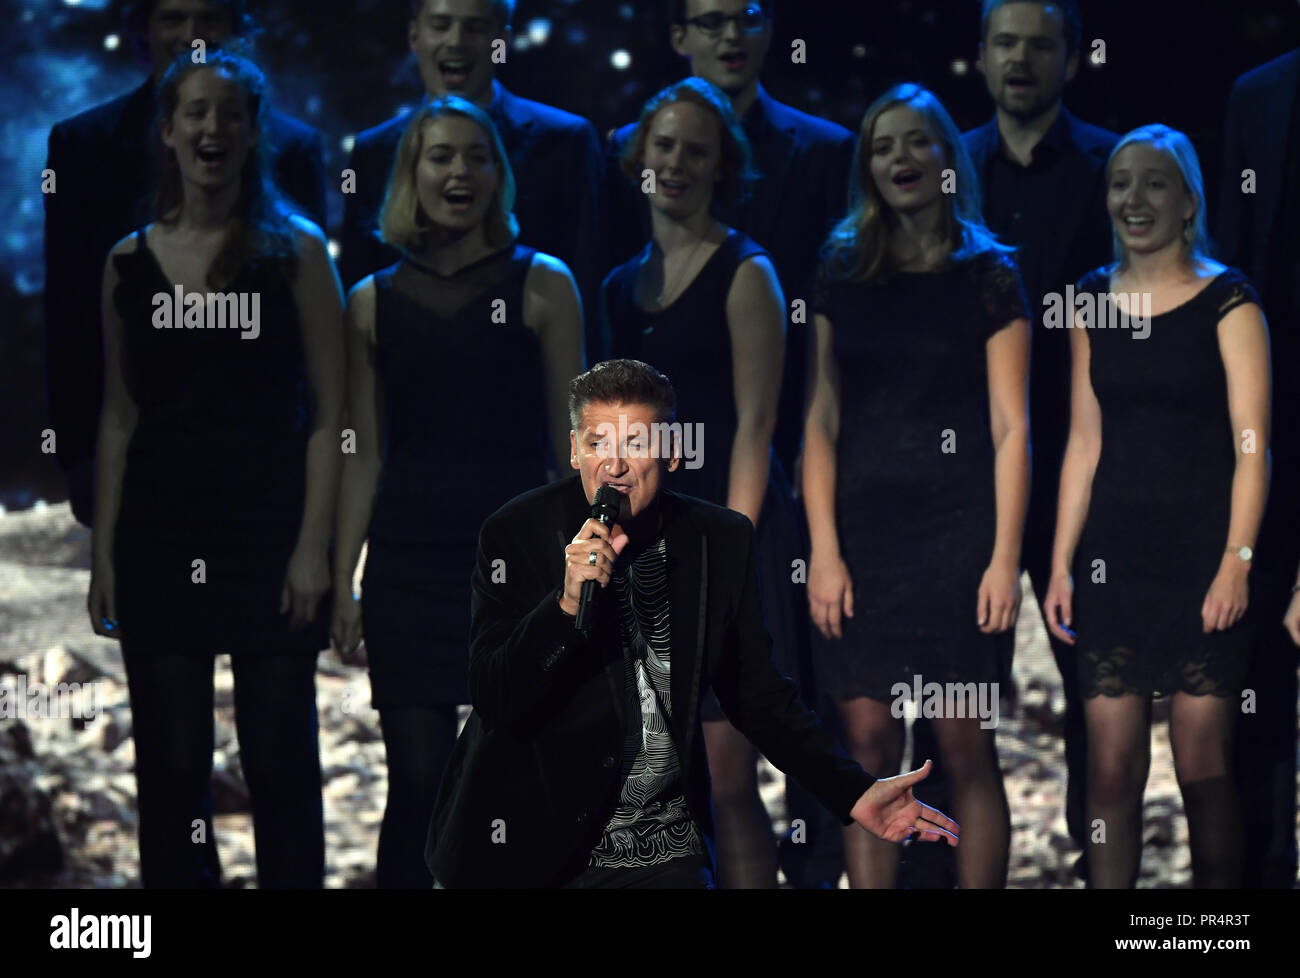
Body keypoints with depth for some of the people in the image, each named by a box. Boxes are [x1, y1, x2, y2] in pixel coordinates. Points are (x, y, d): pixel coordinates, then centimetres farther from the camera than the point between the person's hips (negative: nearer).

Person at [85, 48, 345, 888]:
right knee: (170, 765, 5)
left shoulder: (296, 252, 0)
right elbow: (120, 419, 12)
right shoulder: (130, 262, 8)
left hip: (268, 538, -3)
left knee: (280, 761, 1)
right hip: (159, 544, 3)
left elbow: (328, 416, -2)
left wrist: (314, 547, -10)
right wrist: (103, 555, 7)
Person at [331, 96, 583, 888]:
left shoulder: (542, 286, 3)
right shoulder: (374, 303, 8)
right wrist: (341, 582, 4)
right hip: (410, 556, 1)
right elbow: (364, 457, 10)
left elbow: (570, 444, 2)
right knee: (418, 779, -2)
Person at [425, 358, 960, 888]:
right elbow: (495, 700, -15)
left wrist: (854, 793, -3)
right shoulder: (516, 534, -10)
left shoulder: (723, 541, -2)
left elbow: (757, 695, 7)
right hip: (529, 844, -2)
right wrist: (568, 602, -30)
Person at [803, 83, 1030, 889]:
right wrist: (824, 550, 0)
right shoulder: (845, 279, 11)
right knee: (870, 746, 0)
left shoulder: (987, 277, 4)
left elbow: (1010, 429, 0)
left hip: (955, 534, -2)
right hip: (864, 532, 3)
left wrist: (1005, 558, -7)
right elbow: (822, 423, 10)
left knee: (967, 748, -3)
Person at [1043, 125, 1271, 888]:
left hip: (1199, 558, -4)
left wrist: (1238, 560, -13)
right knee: (1112, 768, 1)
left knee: (1203, 766, -2)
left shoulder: (1225, 301, -2)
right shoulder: (1094, 302, 11)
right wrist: (1062, 562, 9)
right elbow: (1085, 443, 13)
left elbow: (1252, 445, -5)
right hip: (1113, 559, 4)